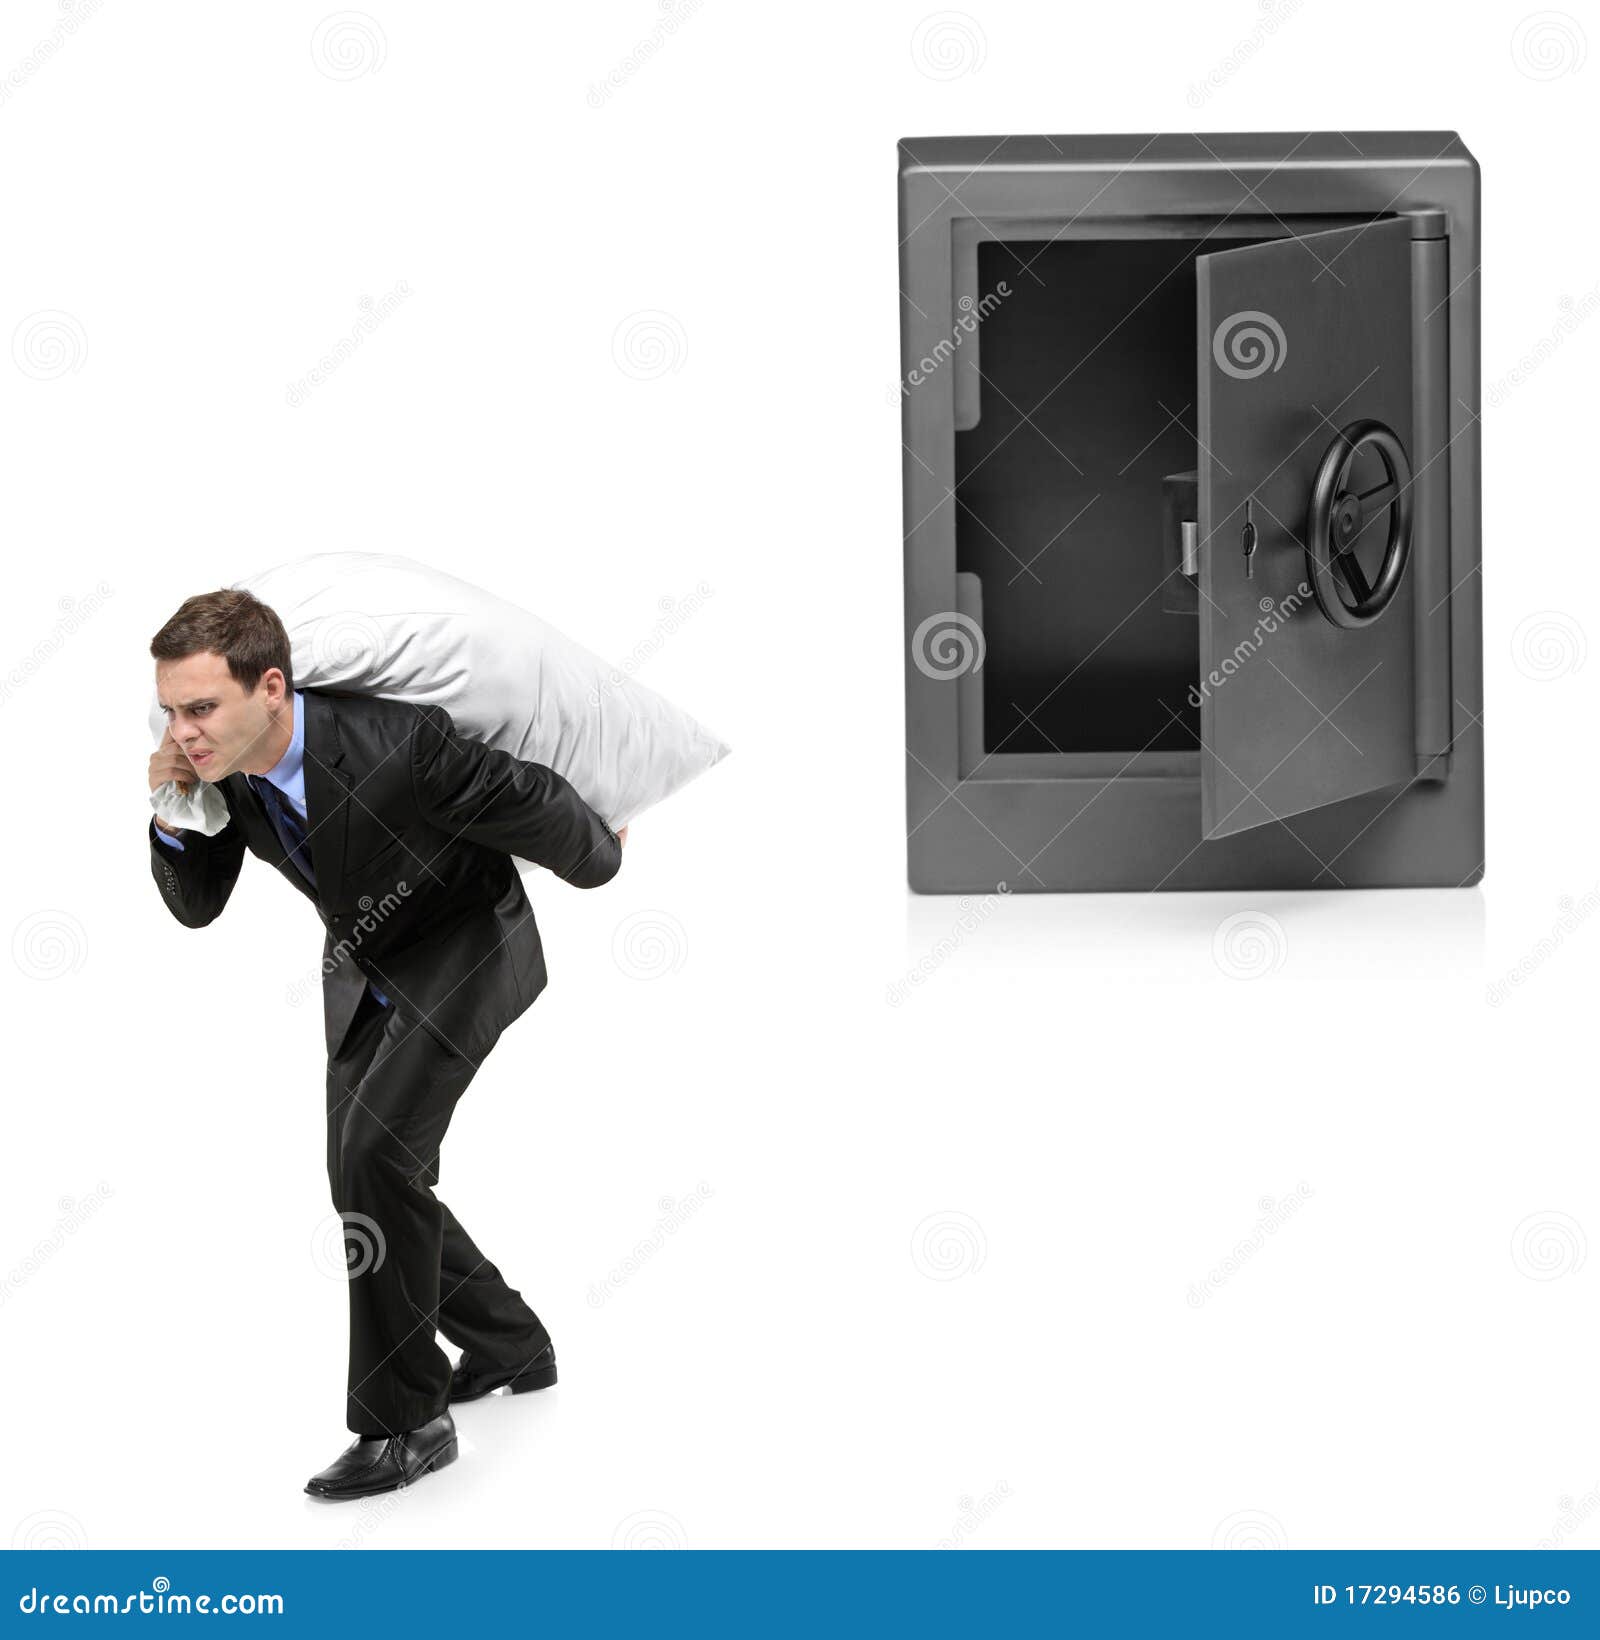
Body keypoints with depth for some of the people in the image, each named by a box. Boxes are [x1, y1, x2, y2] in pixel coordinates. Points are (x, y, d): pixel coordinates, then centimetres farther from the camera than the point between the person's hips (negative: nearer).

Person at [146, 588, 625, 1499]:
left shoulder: (395, 744, -37)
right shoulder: (221, 766, -17)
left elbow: (532, 799, -20)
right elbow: (198, 906, -4)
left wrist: (600, 860, 0)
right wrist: (170, 817, -24)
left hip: (466, 950, -7)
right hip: (365, 968, 7)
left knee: (376, 1153, -23)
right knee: (367, 1178, 12)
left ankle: (407, 1419, -13)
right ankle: (511, 1347, 35)